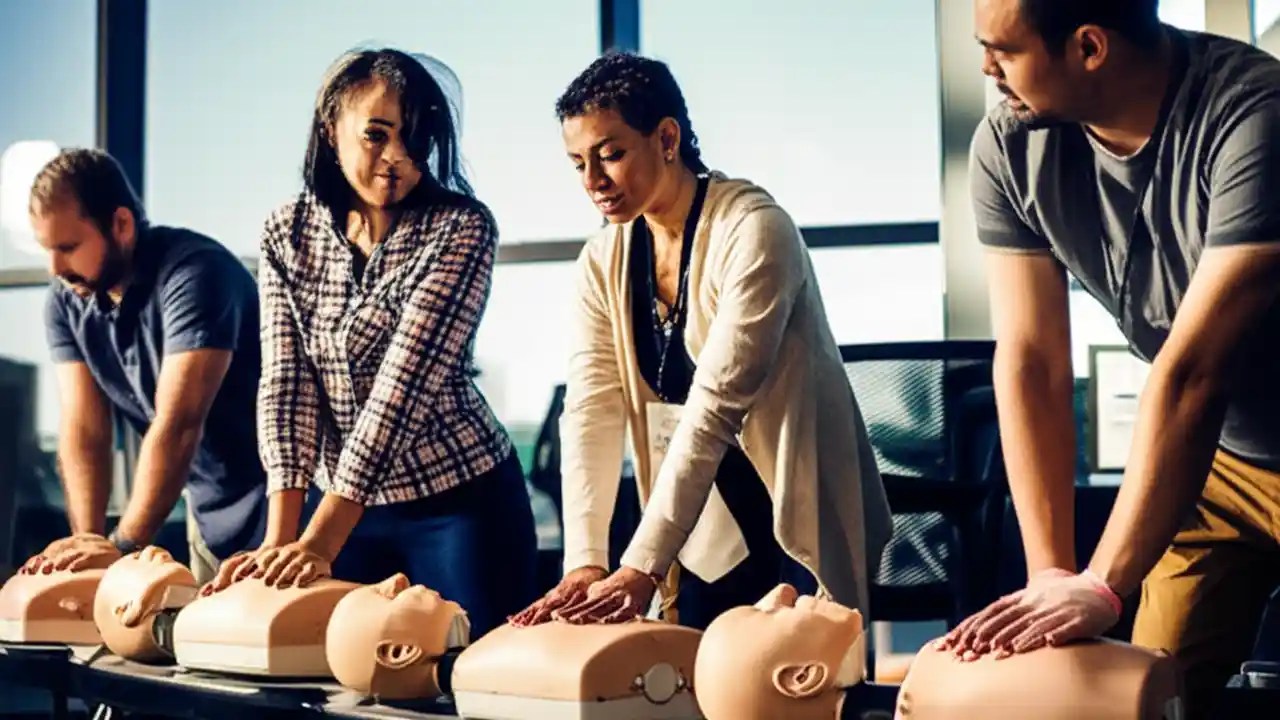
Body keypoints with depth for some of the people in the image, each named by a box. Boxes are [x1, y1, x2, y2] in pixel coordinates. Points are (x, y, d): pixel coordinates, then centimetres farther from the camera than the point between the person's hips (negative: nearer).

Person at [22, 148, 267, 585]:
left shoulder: (193, 272, -23)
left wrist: (123, 546, -30)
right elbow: (84, 428, -6)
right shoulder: (65, 301, -1)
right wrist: (87, 537, -20)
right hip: (207, 510, 6)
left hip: (269, 507, -6)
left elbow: (178, 425, -28)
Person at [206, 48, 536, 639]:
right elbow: (285, 382, -8)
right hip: (341, 505, 4)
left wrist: (321, 541, -29)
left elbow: (406, 382, -23)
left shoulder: (460, 229, -14)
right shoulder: (288, 236, -1)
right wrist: (280, 537, -20)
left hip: (459, 506, -3)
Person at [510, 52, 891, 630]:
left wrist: (640, 569, -30)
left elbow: (714, 406, -26)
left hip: (802, 516, -5)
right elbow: (591, 410, -8)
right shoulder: (603, 261, 0)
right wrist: (584, 562, -21)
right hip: (705, 533, 5)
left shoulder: (753, 231, -19)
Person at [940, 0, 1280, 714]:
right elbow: (1032, 364, -14)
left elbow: (1191, 371, -34)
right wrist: (1051, 573, -20)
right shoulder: (1011, 147, -13)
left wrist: (1102, 586, -35)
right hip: (1215, 461, 4)